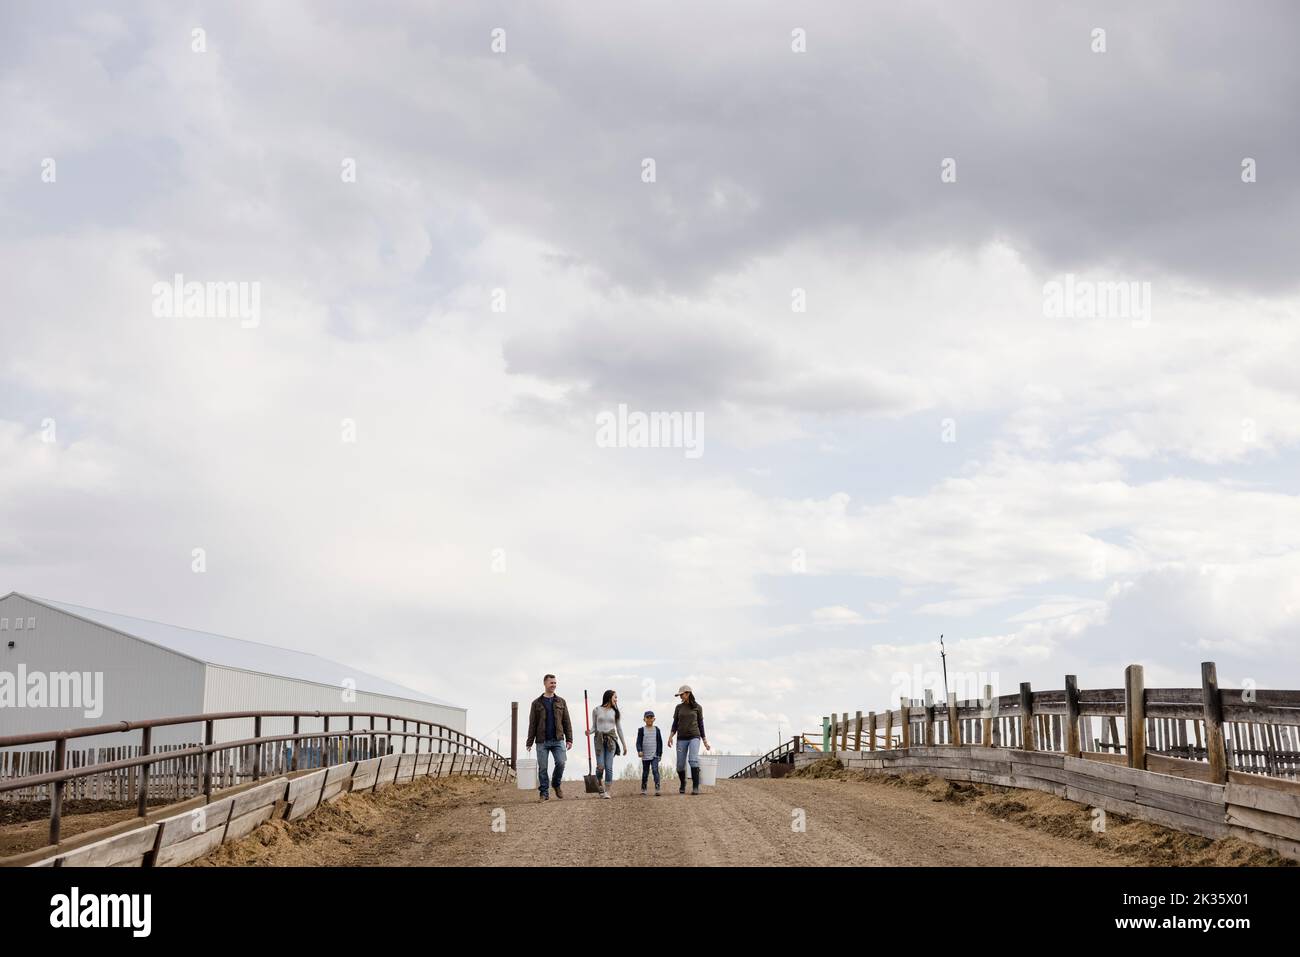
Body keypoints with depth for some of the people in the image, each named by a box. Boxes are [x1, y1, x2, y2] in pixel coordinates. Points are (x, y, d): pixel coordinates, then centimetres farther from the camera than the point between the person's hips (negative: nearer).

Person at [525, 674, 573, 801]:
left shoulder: (561, 702, 11)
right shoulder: (537, 703, 7)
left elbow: (566, 722, 11)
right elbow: (532, 724, 6)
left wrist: (569, 739, 2)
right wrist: (529, 742, 1)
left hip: (558, 740, 1)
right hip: (542, 741, -1)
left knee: (560, 763, -13)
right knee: (542, 768, 0)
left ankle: (556, 785, 12)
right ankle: (544, 793, 9)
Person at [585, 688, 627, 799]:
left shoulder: (616, 712, 10)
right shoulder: (596, 710, 5)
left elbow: (619, 729, 13)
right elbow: (594, 727, 9)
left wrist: (624, 744, 12)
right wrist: (589, 731, -13)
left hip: (611, 739, 1)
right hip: (599, 739, -1)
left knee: (609, 767, -7)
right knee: (600, 766, -8)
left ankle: (607, 791, 0)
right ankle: (600, 785, 19)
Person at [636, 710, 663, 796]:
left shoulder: (656, 730, 6)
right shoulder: (641, 730, 2)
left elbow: (660, 742, 10)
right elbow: (638, 741, -3)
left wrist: (660, 753, 7)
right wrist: (639, 751, -18)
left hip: (655, 755, 0)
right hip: (645, 756, 0)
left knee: (655, 770, -16)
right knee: (645, 773, 9)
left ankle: (657, 789, -22)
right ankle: (643, 790, 20)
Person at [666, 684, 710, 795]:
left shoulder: (697, 707, 5)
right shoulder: (678, 708, 10)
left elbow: (701, 724, 9)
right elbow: (675, 724, 9)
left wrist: (705, 741, 9)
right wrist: (671, 736, -8)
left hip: (694, 737, -3)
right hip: (681, 738, 3)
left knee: (693, 760, -25)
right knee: (680, 765, -1)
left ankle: (696, 787, -23)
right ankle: (682, 785, 24)